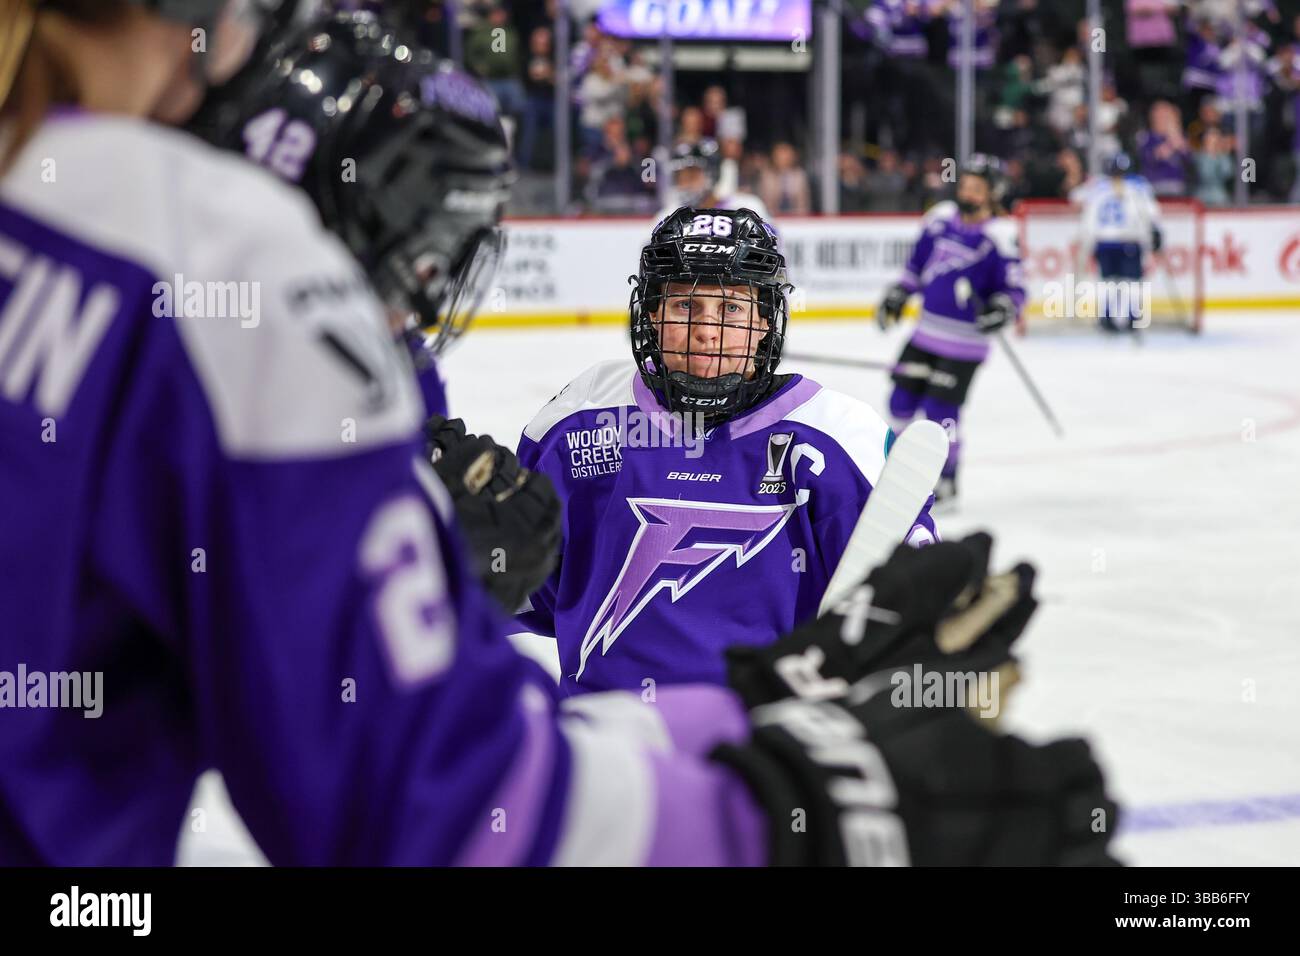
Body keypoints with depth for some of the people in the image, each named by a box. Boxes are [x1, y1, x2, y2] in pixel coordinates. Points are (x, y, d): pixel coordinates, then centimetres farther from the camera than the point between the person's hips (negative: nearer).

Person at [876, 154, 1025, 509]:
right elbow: (918, 263, 19)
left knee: (940, 410, -8)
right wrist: (897, 296, 17)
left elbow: (1014, 289, -9)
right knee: (902, 400, 10)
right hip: (926, 331, 6)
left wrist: (1001, 309, -28)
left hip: (965, 340, -6)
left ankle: (945, 483, 9)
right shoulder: (941, 218, 6)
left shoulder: (1000, 236, -12)